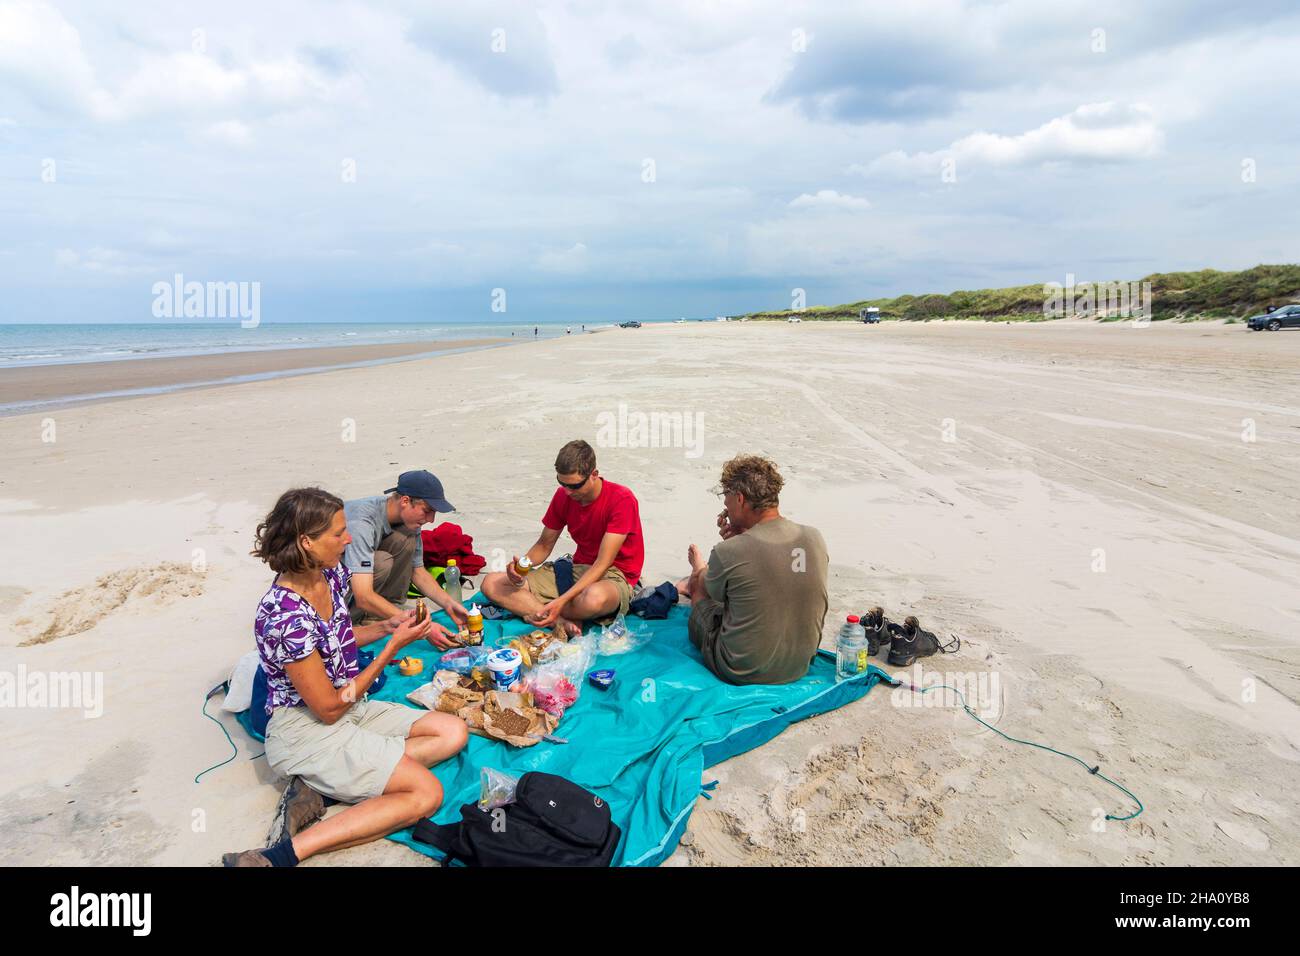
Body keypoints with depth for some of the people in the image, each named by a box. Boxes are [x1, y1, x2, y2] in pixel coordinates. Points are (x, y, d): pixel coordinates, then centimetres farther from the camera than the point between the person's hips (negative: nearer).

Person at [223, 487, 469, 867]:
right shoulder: (285, 616, -28)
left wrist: (387, 625, -1)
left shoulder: (333, 574, -3)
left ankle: (320, 785, -5)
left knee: (454, 732, 0)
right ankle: (284, 854, -16)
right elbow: (329, 708, -20)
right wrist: (394, 645, -17)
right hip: (305, 729, -9)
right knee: (426, 794, -18)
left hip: (348, 708, 9)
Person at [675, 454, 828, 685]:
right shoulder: (815, 538, -11)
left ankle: (695, 577, 53)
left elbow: (709, 589, -2)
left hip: (740, 672, -5)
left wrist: (699, 572, 19)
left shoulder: (727, 552, -25)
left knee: (698, 582, 19)